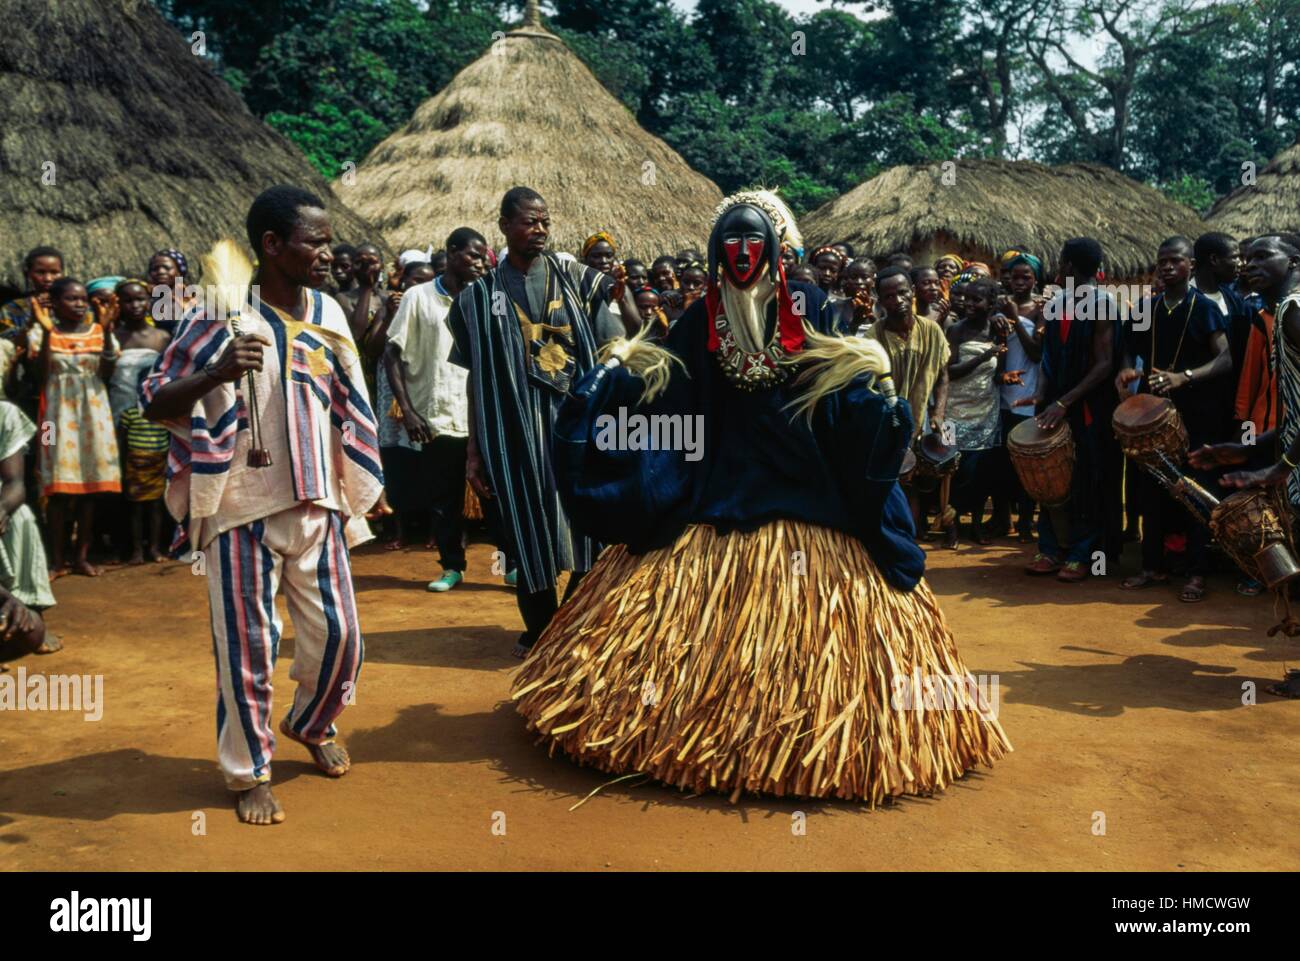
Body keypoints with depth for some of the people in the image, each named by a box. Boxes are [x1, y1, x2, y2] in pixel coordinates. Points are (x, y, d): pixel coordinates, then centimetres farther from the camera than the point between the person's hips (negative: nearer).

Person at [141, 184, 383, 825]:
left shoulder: (327, 312, 6)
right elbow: (155, 402, -9)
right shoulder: (223, 316, -9)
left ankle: (313, 725, 38)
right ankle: (248, 772, 22)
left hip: (316, 505, 5)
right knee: (247, 642, 4)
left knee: (338, 632, 9)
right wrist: (216, 374, -28)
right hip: (242, 507, -4)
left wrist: (357, 488, 15)